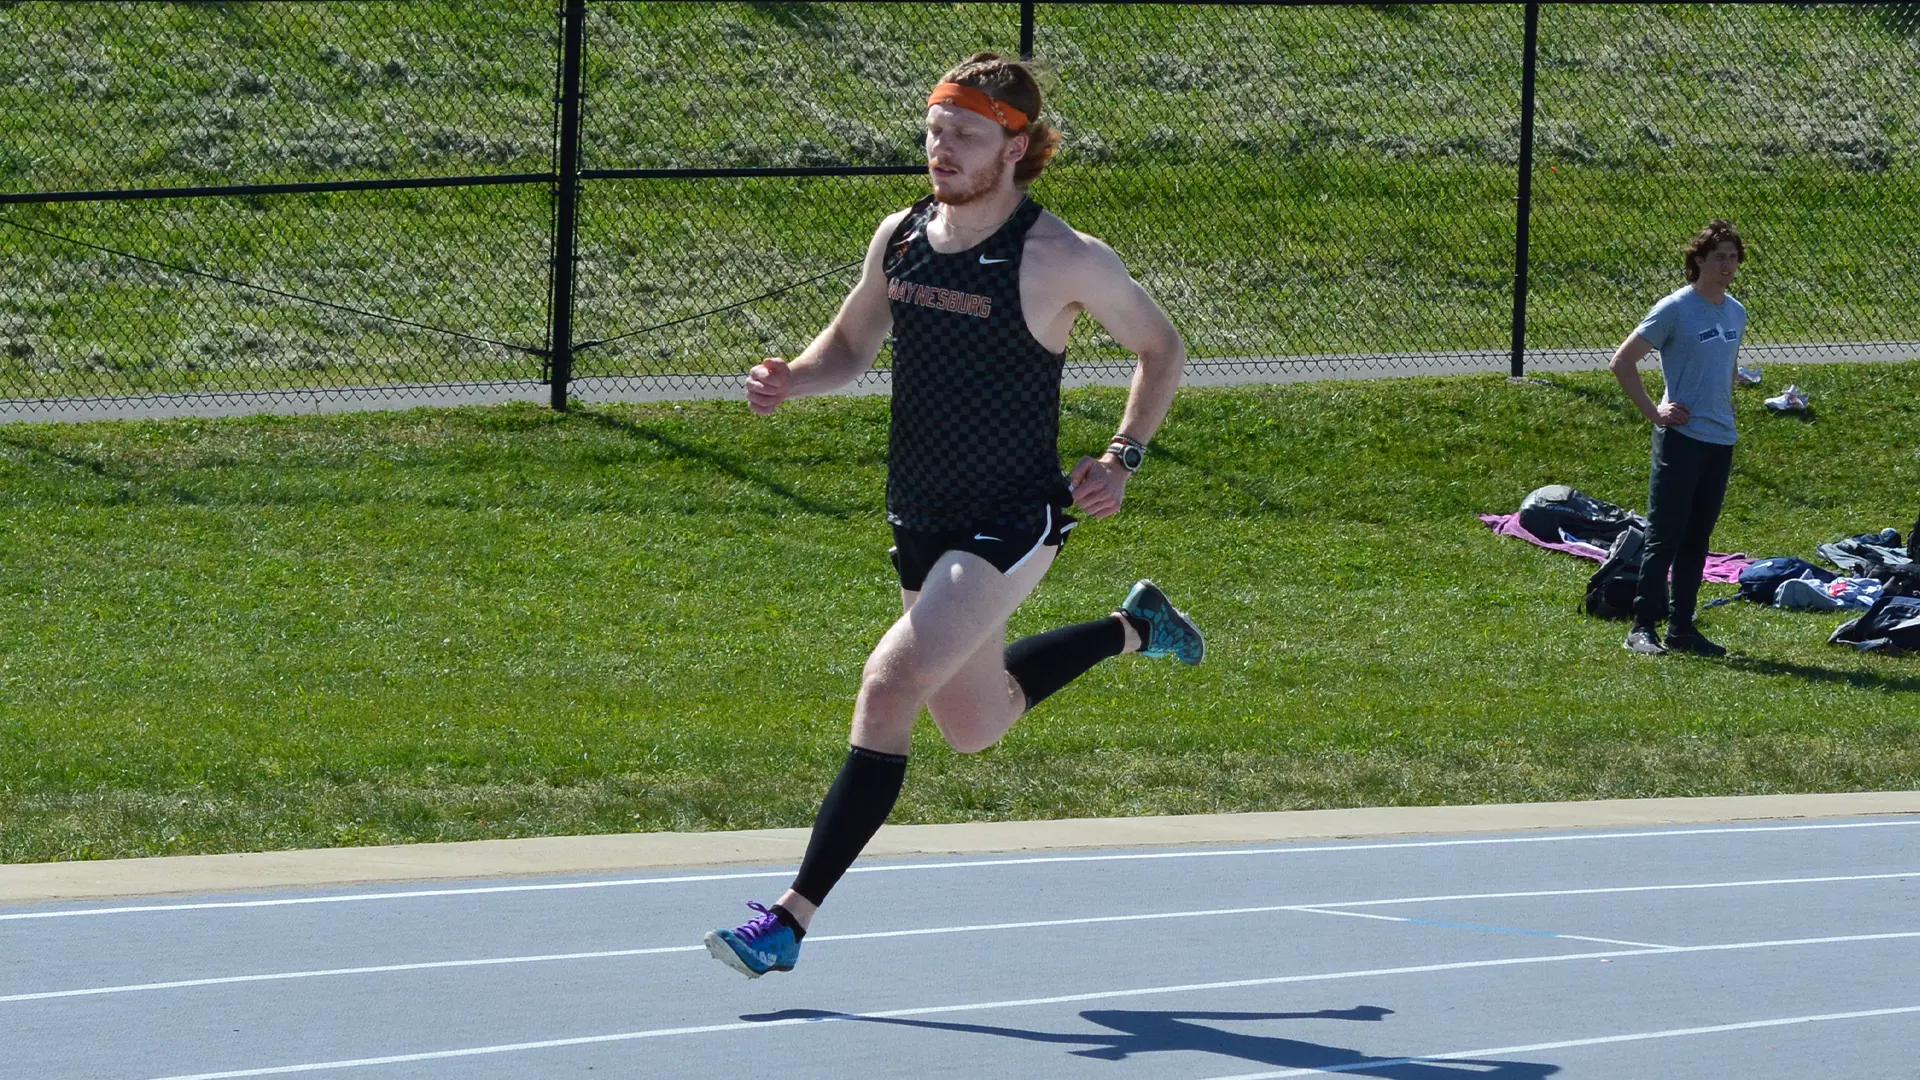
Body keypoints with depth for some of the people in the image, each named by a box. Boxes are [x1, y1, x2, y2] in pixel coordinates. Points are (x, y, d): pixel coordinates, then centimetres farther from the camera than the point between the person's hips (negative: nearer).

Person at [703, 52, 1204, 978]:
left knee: (890, 684, -22)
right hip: (922, 520, 7)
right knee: (975, 727, 23)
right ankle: (1136, 629, 50)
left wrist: (1122, 458, -10)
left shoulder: (1063, 260, -15)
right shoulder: (899, 238, 0)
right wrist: (789, 379, -6)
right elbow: (849, 346, 15)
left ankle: (791, 921, -19)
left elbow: (1162, 350, 0)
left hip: (1013, 523, -7)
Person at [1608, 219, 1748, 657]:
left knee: (1696, 539, 11)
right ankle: (1643, 626, -3)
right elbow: (1622, 361, -10)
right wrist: (1653, 412, -11)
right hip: (1681, 437, -7)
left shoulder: (1736, 313, 11)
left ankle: (1682, 627, 16)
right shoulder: (1676, 309, -10)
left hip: (1721, 440, 7)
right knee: (1665, 536, -6)